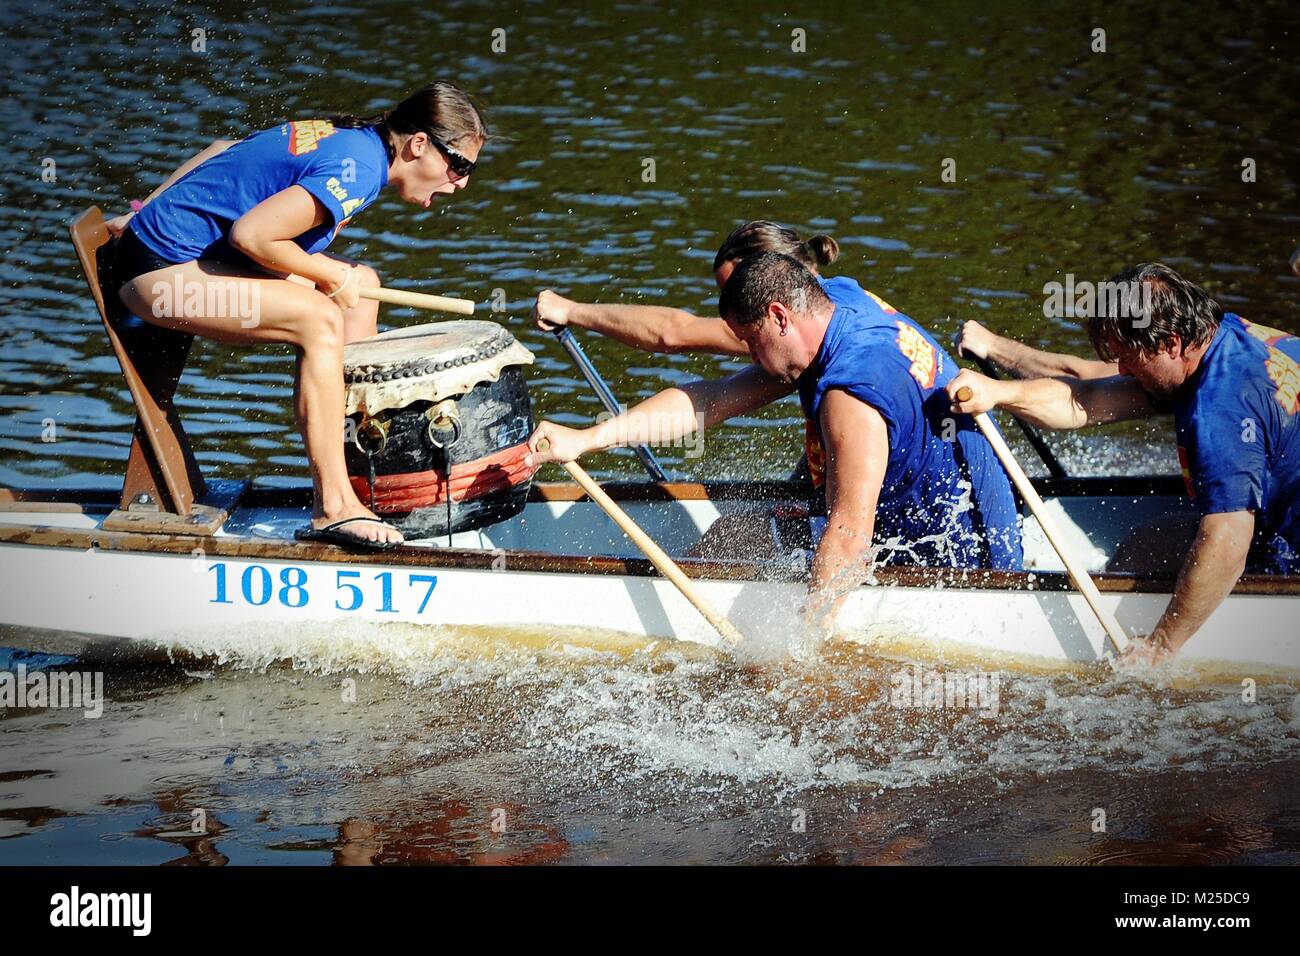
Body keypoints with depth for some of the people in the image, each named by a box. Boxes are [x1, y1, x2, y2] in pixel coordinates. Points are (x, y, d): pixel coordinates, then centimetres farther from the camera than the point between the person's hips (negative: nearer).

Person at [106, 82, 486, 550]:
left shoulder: (341, 137, 8)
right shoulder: (357, 169, -22)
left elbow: (222, 151, 16)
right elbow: (251, 234, -28)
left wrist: (144, 215, 19)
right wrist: (331, 277, -13)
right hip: (161, 271, -10)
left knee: (362, 285, 11)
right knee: (320, 319, -24)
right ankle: (334, 508, -24)